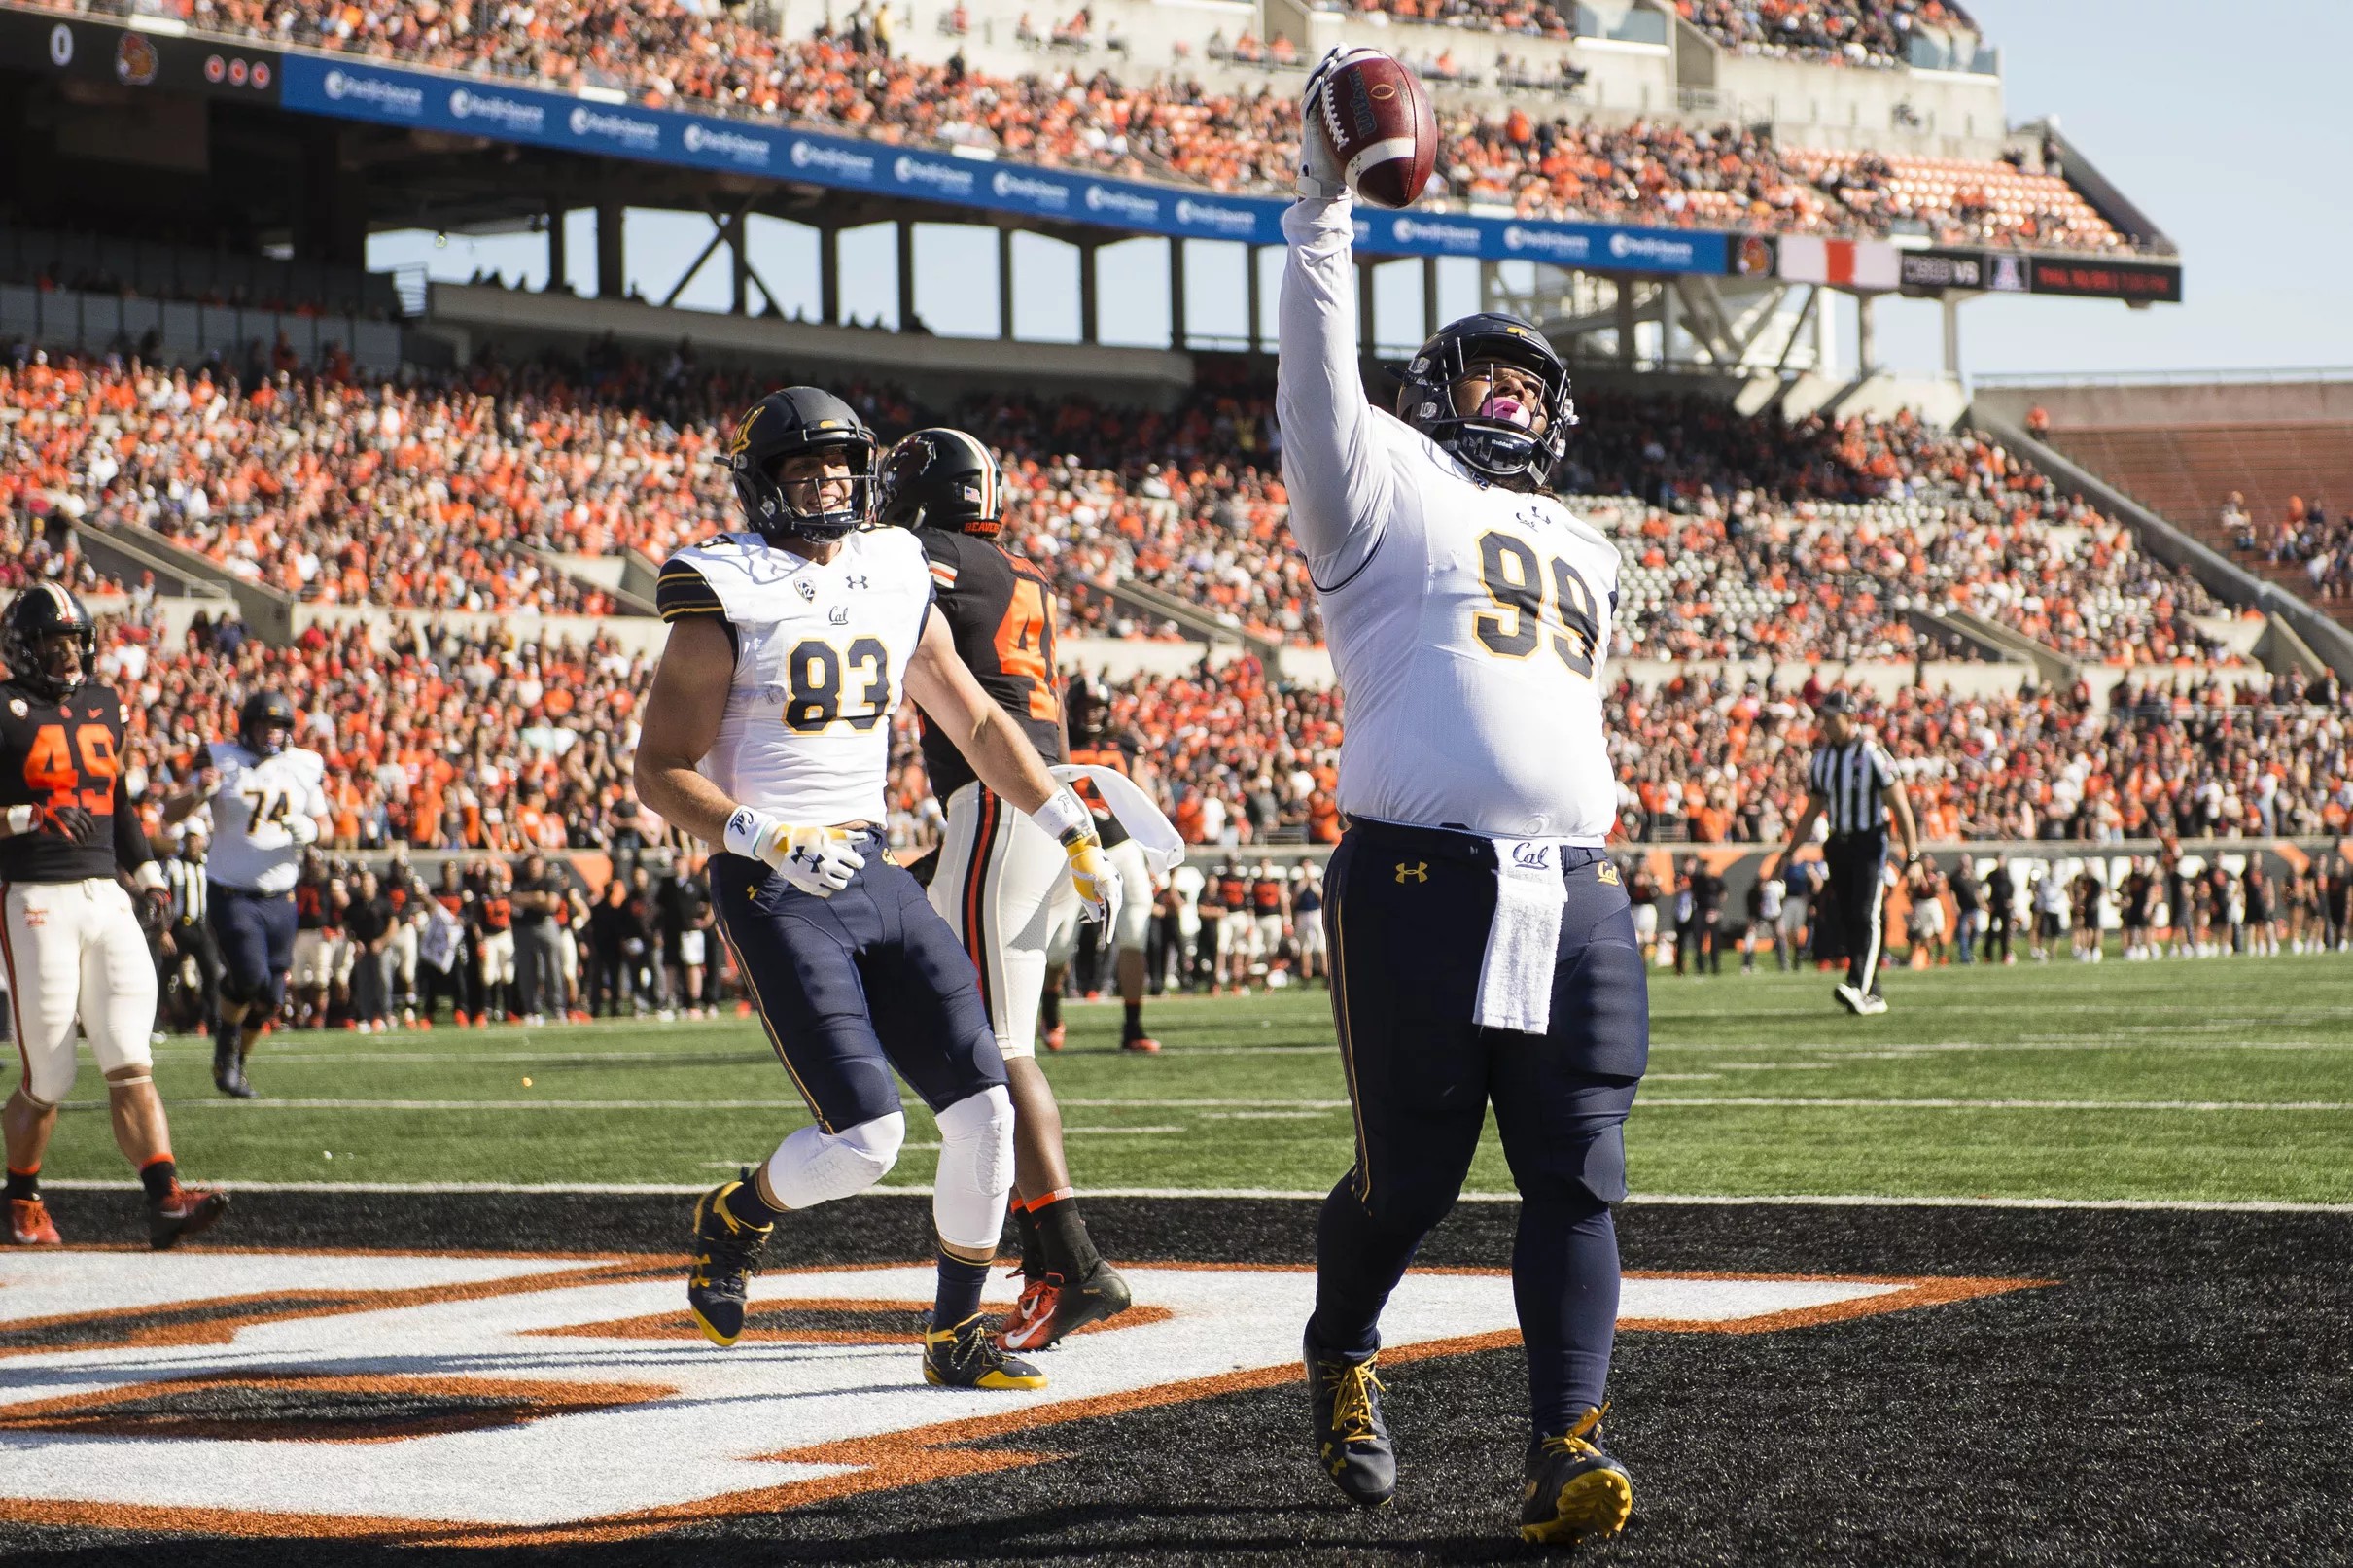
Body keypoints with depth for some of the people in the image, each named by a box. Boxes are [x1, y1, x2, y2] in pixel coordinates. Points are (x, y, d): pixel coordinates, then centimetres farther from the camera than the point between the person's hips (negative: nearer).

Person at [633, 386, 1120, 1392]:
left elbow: (976, 723, 22)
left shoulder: (895, 582, 11)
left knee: (983, 1111, -3)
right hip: (776, 893, -6)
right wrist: (771, 842, -22)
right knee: (865, 1138, -15)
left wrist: (1074, 833, 19)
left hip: (876, 880, 6)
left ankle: (957, 1336, 13)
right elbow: (661, 772, -9)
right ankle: (735, 1219, 16)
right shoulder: (727, 599, -7)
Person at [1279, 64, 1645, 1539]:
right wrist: (1323, 207, -10)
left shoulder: (1585, 553, 26)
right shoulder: (1387, 488, 8)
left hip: (1574, 903, 5)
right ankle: (1343, 1361, 31)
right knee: (1410, 1178, 3)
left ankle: (1567, 1454, -9)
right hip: (1420, 888, -5)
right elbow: (1321, 385, -6)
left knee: (1578, 1180, -6)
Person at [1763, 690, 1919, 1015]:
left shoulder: (1872, 755, -11)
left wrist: (1912, 853, -15)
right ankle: (1872, 995, 13)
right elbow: (1812, 811, 19)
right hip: (1839, 843, 6)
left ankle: (1858, 986, -27)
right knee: (1848, 921, 5)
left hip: (1870, 844, -6)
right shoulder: (1821, 759, 9)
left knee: (1865, 917, -15)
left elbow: (1900, 806, -11)